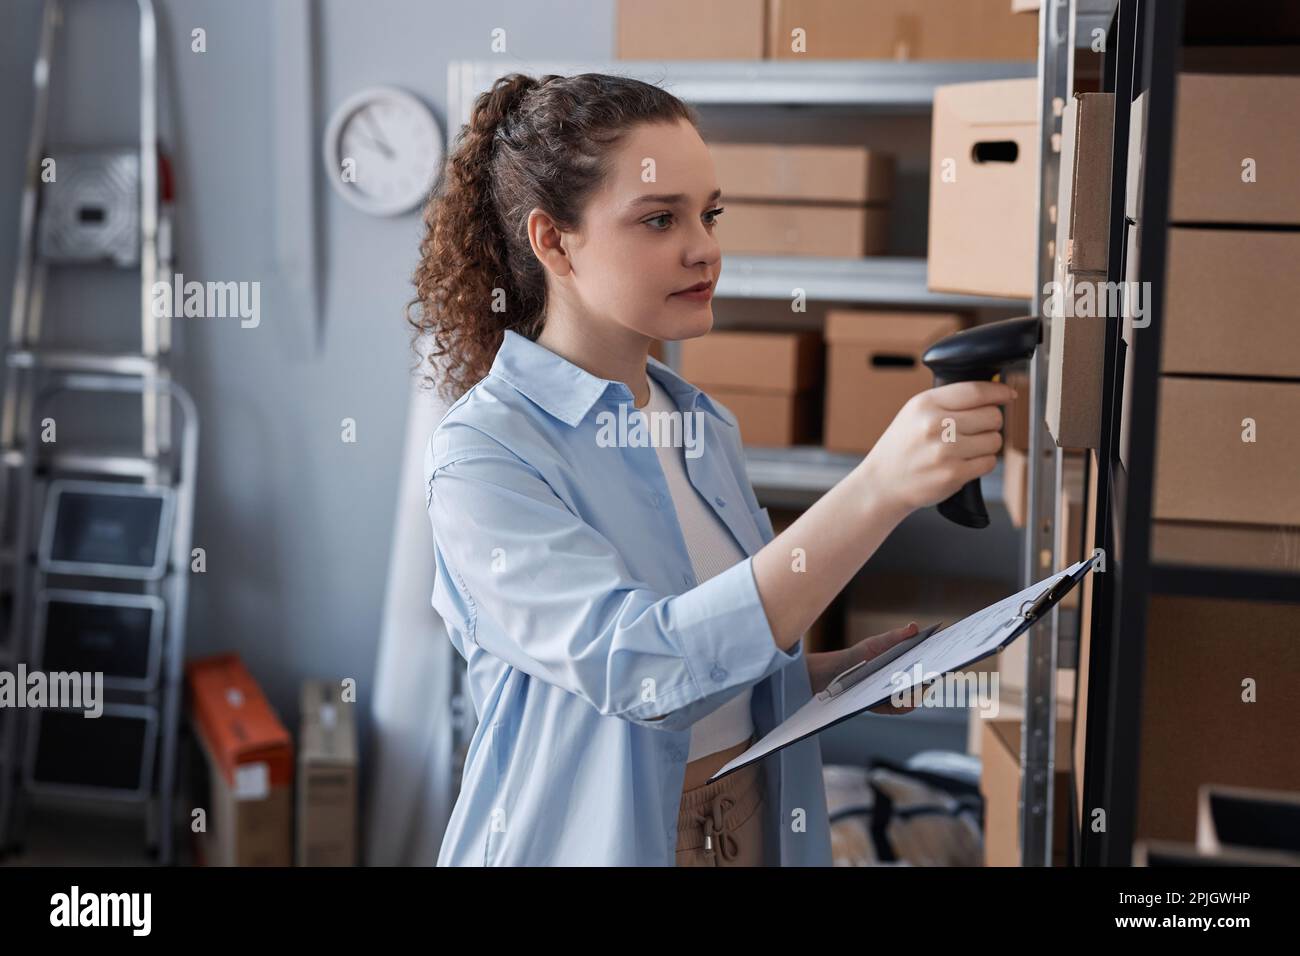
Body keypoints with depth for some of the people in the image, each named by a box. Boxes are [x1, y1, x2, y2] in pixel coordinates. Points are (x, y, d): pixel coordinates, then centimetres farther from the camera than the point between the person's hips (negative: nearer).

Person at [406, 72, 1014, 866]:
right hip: (587, 840, -6)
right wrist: (877, 489, -37)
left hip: (758, 826, 6)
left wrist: (833, 674, -7)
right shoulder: (482, 452, -19)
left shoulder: (707, 426, 3)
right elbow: (641, 665, -32)